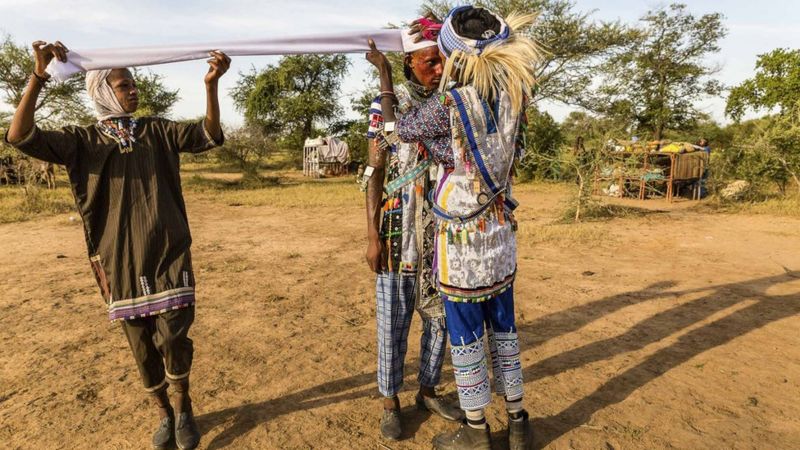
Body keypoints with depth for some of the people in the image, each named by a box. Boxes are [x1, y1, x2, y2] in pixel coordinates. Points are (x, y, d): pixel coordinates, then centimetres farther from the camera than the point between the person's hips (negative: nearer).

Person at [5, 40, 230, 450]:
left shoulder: (157, 131, 7)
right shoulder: (82, 140, 5)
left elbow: (209, 136, -6)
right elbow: (20, 137, -10)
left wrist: (211, 84, -19)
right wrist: (38, 78, -19)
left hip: (168, 255, 0)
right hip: (120, 260, 1)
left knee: (173, 338, -4)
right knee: (142, 345, 11)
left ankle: (184, 410, 22)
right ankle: (164, 414, 32)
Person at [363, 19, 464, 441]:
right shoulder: (386, 105, -2)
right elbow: (375, 173, -5)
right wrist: (373, 237, -10)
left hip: (442, 232, 4)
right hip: (400, 231, -4)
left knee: (440, 316, 12)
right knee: (394, 321, 5)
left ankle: (428, 390, 33)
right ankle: (390, 401, 25)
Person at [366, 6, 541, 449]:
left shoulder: (449, 104, -18)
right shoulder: (510, 97, -2)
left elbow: (394, 130, -3)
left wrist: (384, 72, 9)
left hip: (462, 238, -6)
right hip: (500, 233, 6)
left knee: (466, 336, 9)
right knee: (504, 329, 18)